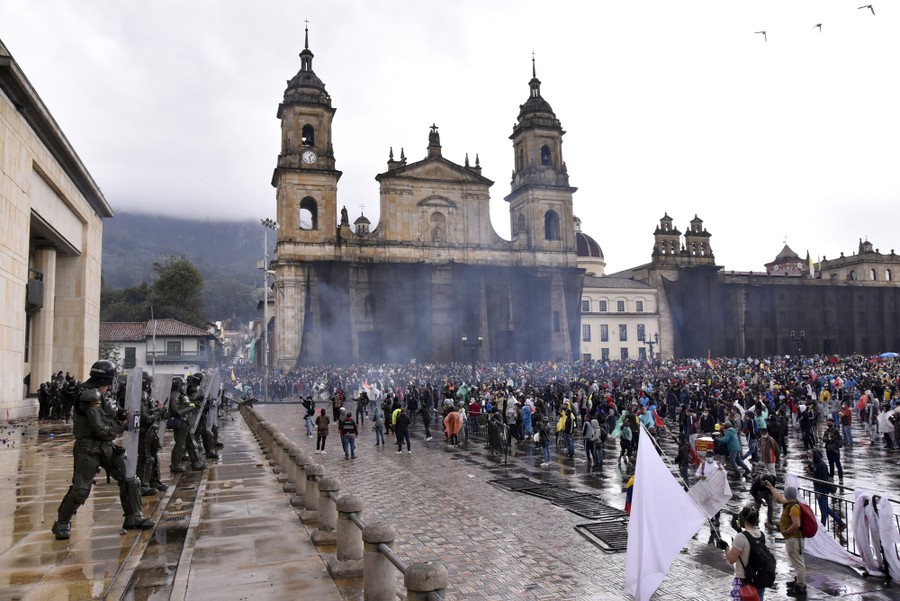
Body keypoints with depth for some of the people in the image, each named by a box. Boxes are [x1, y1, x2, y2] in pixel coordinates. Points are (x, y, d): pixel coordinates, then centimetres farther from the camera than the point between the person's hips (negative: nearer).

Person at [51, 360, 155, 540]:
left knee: (130, 481, 7)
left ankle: (133, 518, 17)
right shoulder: (90, 398, -19)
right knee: (80, 491, -6)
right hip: (89, 449, -9)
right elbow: (101, 429, -22)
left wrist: (121, 416, 1)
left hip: (107, 448, 9)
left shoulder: (99, 396, 10)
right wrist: (122, 427, -9)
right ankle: (62, 524, 16)